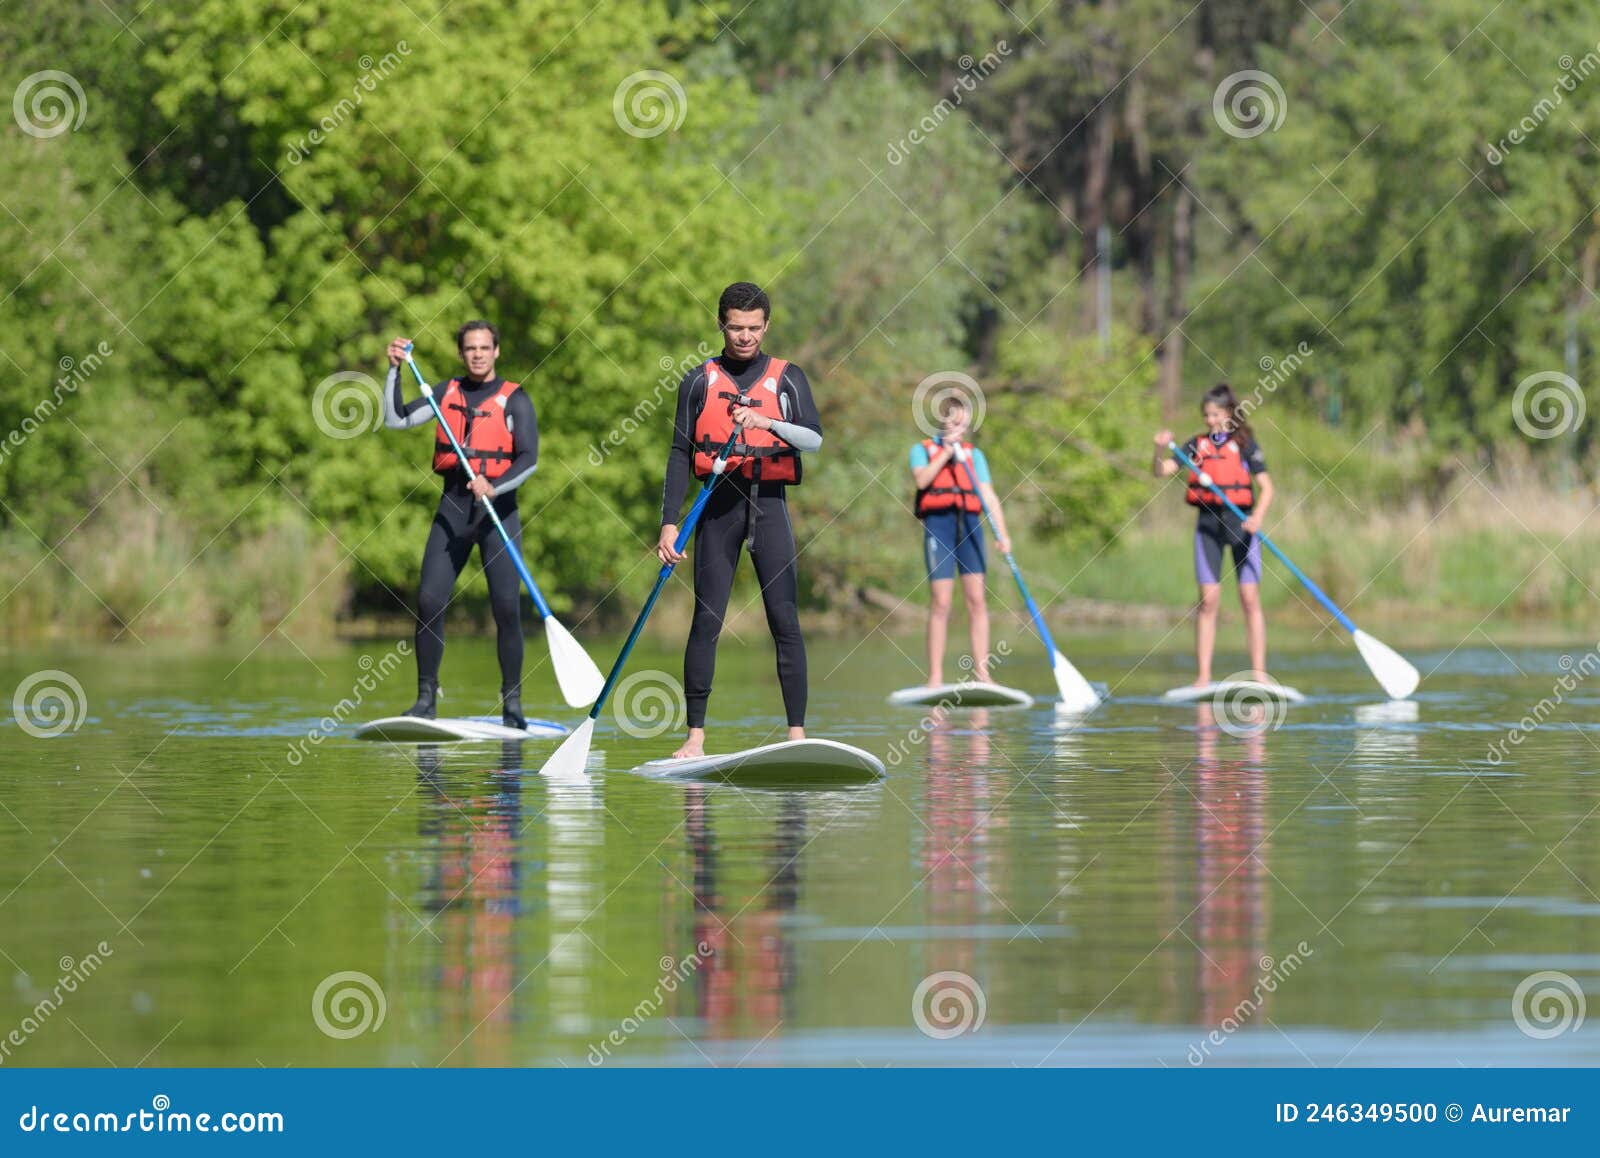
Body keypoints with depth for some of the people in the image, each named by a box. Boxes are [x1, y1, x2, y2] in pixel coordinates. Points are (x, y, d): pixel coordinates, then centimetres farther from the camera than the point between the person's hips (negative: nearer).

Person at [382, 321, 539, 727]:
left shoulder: (514, 400, 0)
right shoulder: (447, 394, 11)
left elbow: (528, 460, -8)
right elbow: (396, 420, 4)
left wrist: (493, 487, -25)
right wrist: (395, 370, -7)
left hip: (499, 509, -3)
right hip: (453, 508, 3)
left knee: (507, 607, -9)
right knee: (428, 602, -7)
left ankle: (512, 701, 2)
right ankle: (426, 698, 1)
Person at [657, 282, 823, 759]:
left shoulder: (787, 377, 6)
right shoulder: (699, 382, 7)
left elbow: (814, 438, -8)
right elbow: (680, 455, 5)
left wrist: (767, 422, -26)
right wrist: (669, 522, -3)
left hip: (769, 505, 0)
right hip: (718, 506, 0)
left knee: (784, 620, -5)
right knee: (706, 619, -4)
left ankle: (797, 733, -3)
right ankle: (695, 734, -2)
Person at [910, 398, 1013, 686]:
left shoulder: (974, 455, 16)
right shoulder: (922, 450, 10)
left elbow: (989, 495, 6)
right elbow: (922, 479, -11)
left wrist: (1002, 534, -5)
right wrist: (947, 451, -9)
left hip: (970, 524, 3)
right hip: (938, 524, -3)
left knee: (977, 600, -2)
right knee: (941, 603, -6)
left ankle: (981, 672, 0)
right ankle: (935, 676, -4)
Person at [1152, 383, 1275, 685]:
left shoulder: (1245, 444, 1)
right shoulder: (1197, 445, 8)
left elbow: (1266, 487, -2)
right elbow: (1162, 471, 2)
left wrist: (1258, 516, -19)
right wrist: (1160, 449, -17)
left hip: (1241, 521, -2)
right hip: (1208, 523, 2)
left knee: (1250, 598, -3)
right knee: (1208, 600, -1)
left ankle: (1259, 672, -1)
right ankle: (1203, 675, 0)